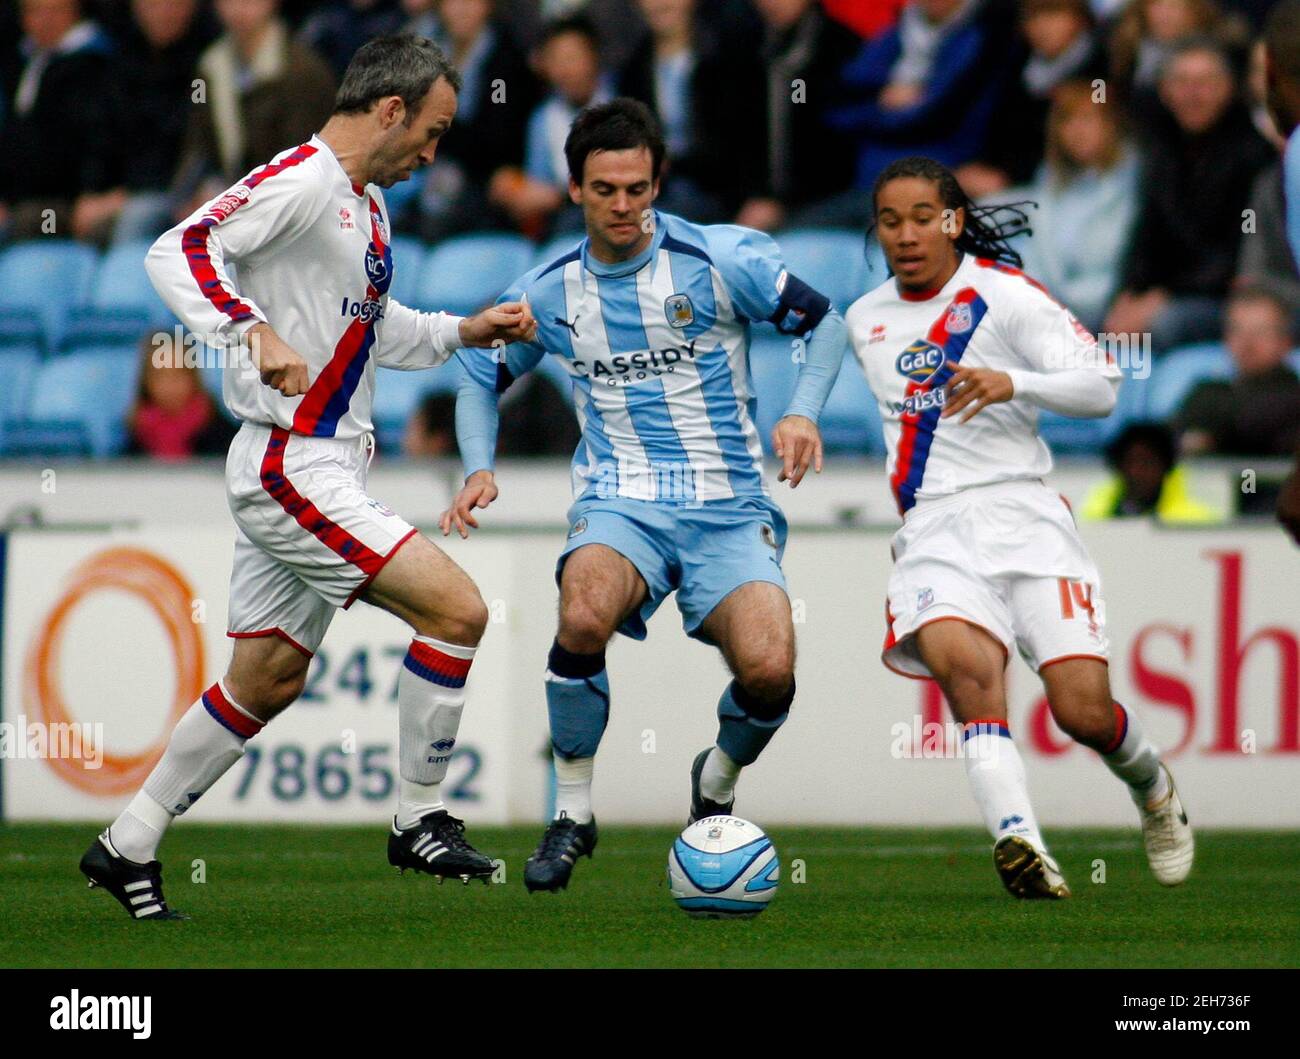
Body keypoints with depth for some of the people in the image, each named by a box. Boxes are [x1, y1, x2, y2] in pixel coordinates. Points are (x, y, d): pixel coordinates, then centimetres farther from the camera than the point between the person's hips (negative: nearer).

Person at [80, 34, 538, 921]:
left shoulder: (369, 200, 16)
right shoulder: (305, 179, -14)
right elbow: (179, 251, -24)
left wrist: (463, 332, 16)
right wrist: (255, 331, -36)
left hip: (319, 468, 10)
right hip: (291, 470, -10)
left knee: (268, 682, 14)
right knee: (456, 610, -14)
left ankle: (128, 849, 22)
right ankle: (420, 819, -2)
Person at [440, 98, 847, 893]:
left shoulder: (721, 259, -4)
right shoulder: (550, 292, 6)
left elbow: (823, 322, 6)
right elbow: (483, 376, 21)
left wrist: (804, 413, -12)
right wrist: (480, 469, 3)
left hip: (729, 507, -1)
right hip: (622, 502, 1)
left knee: (769, 669, -25)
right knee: (585, 614, -35)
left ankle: (717, 784, 12)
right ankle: (573, 813, -13)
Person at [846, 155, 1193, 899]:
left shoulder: (1002, 294, -1)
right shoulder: (866, 320, 17)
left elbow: (1100, 386, -11)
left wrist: (1013, 384, -26)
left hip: (1023, 518, -3)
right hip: (933, 531, 3)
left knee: (1084, 710, -11)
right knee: (961, 661, -31)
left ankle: (1154, 789, 25)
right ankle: (1017, 840, -44)